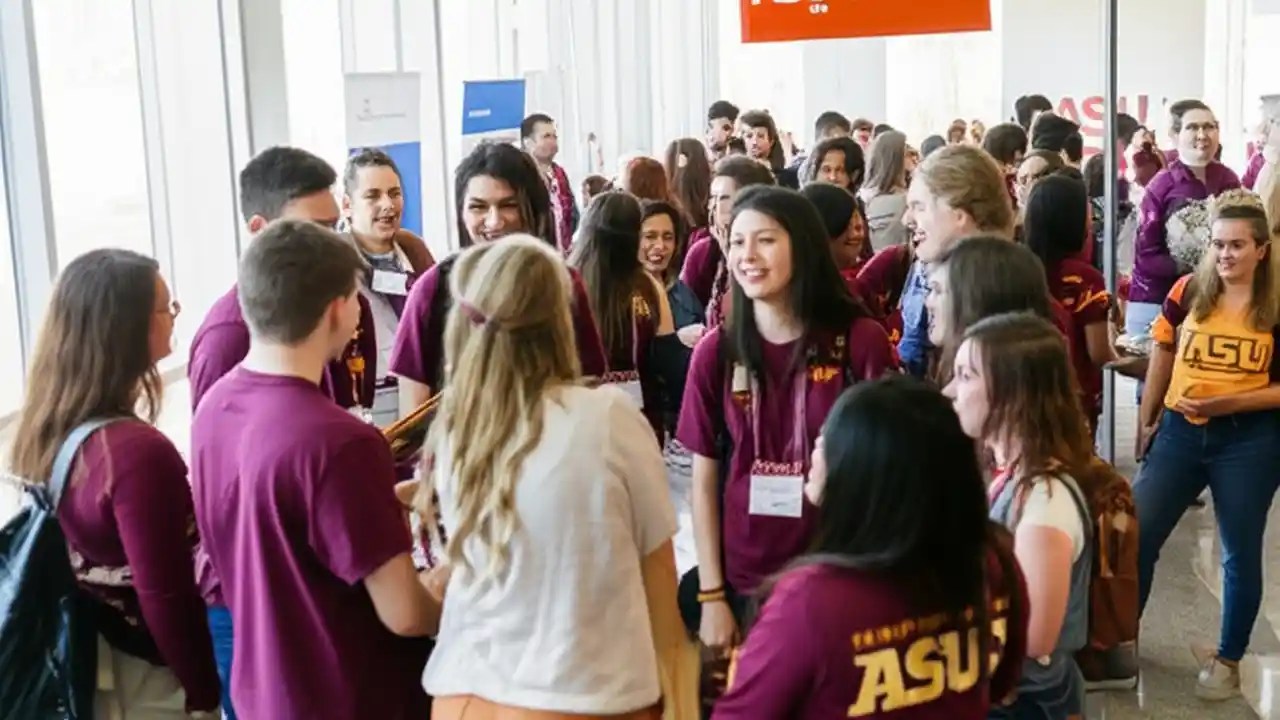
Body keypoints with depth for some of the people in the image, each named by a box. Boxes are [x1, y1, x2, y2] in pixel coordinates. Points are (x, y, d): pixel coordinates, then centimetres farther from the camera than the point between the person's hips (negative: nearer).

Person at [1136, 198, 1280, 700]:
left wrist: (1229, 402, -19)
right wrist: (1148, 418, 10)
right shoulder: (1188, 291, -2)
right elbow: (1162, 352, 10)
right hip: (1182, 430, 2)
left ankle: (1228, 659, 25)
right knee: (1135, 534, 2)